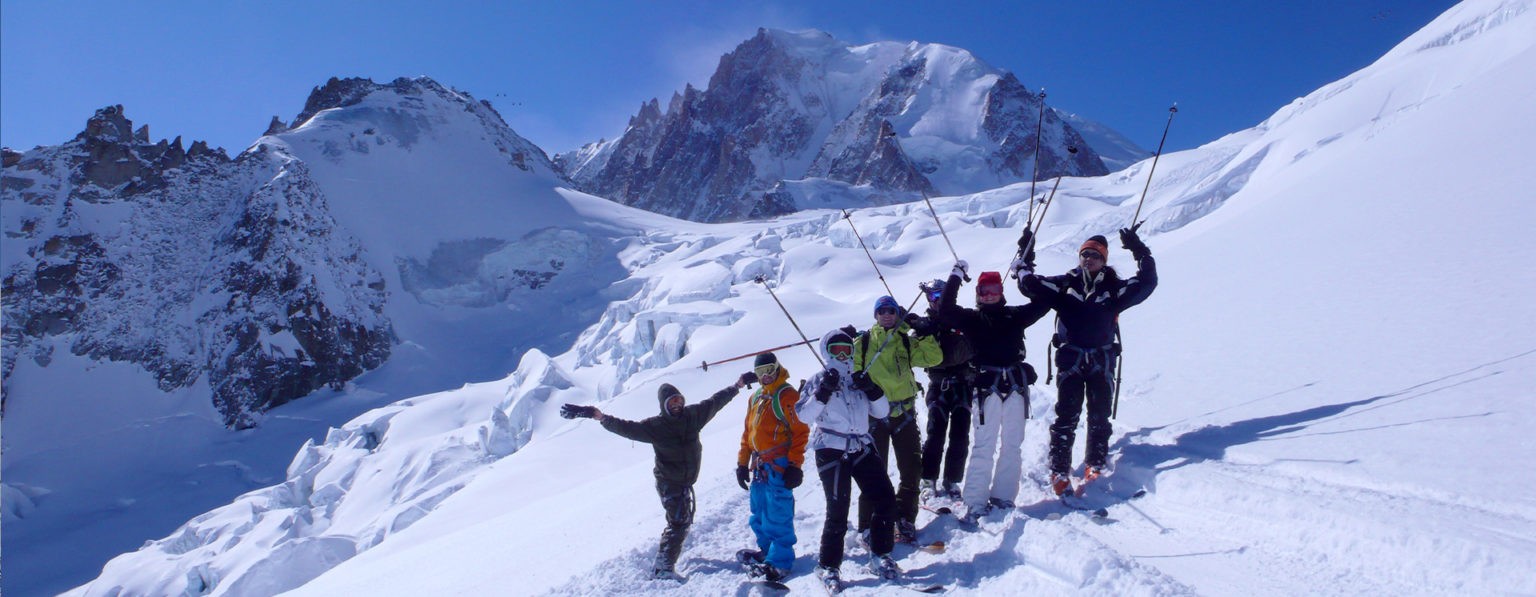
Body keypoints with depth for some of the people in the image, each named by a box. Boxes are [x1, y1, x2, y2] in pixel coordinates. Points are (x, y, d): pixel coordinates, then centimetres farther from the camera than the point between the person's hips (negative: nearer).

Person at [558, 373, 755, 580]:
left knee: (682, 521, 19)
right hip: (668, 483, -7)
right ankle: (662, 569, -13)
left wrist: (739, 384, 16)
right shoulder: (656, 426, -16)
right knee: (679, 522, -15)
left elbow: (715, 401, 9)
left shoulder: (694, 415, -2)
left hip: (686, 481, 7)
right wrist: (599, 416, -37)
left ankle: (664, 560, 38)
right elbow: (626, 427, -24)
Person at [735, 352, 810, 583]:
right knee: (759, 512, 16)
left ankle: (780, 561, -1)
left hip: (779, 465, -8)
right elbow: (748, 432, 21)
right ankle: (767, 549, 30)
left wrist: (795, 465, -15)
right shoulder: (755, 397, 16)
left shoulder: (787, 395, -9)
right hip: (759, 465, 8)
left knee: (777, 514, -7)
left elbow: (800, 432, -12)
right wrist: (742, 462, 18)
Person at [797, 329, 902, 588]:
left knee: (886, 499, -2)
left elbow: (882, 412, 11)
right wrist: (823, 392, -19)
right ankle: (828, 565, 9)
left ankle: (880, 556, 14)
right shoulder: (818, 381, 4)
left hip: (862, 448, 5)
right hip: (831, 451, -5)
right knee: (838, 510, -7)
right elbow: (804, 415, -8)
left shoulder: (859, 379, 16)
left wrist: (872, 389, -5)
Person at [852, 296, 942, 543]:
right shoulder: (862, 343, 4)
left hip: (904, 413, 3)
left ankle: (905, 521, 20)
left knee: (912, 470, 5)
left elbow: (933, 358, -1)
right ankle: (869, 525, 9)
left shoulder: (907, 342, 10)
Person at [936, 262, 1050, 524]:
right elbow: (945, 310, -6)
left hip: (1016, 384, 4)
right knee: (983, 445, -6)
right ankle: (975, 502, -4)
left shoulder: (1014, 315, 14)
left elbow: (1042, 303, 16)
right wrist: (956, 276, -2)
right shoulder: (971, 318, 7)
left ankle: (1003, 495, 18)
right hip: (987, 386, -3)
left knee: (1012, 444, 8)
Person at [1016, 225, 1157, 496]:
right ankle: (1059, 471, -4)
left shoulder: (1114, 288, 9)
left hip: (1102, 359, 2)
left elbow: (1147, 283, 3)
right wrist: (1023, 266, 6)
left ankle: (1095, 465, 18)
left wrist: (1141, 253, 1)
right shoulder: (1065, 284, 7)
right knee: (1067, 415, -6)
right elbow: (1030, 285, 8)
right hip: (1070, 358, -2)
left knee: (1099, 415, 7)